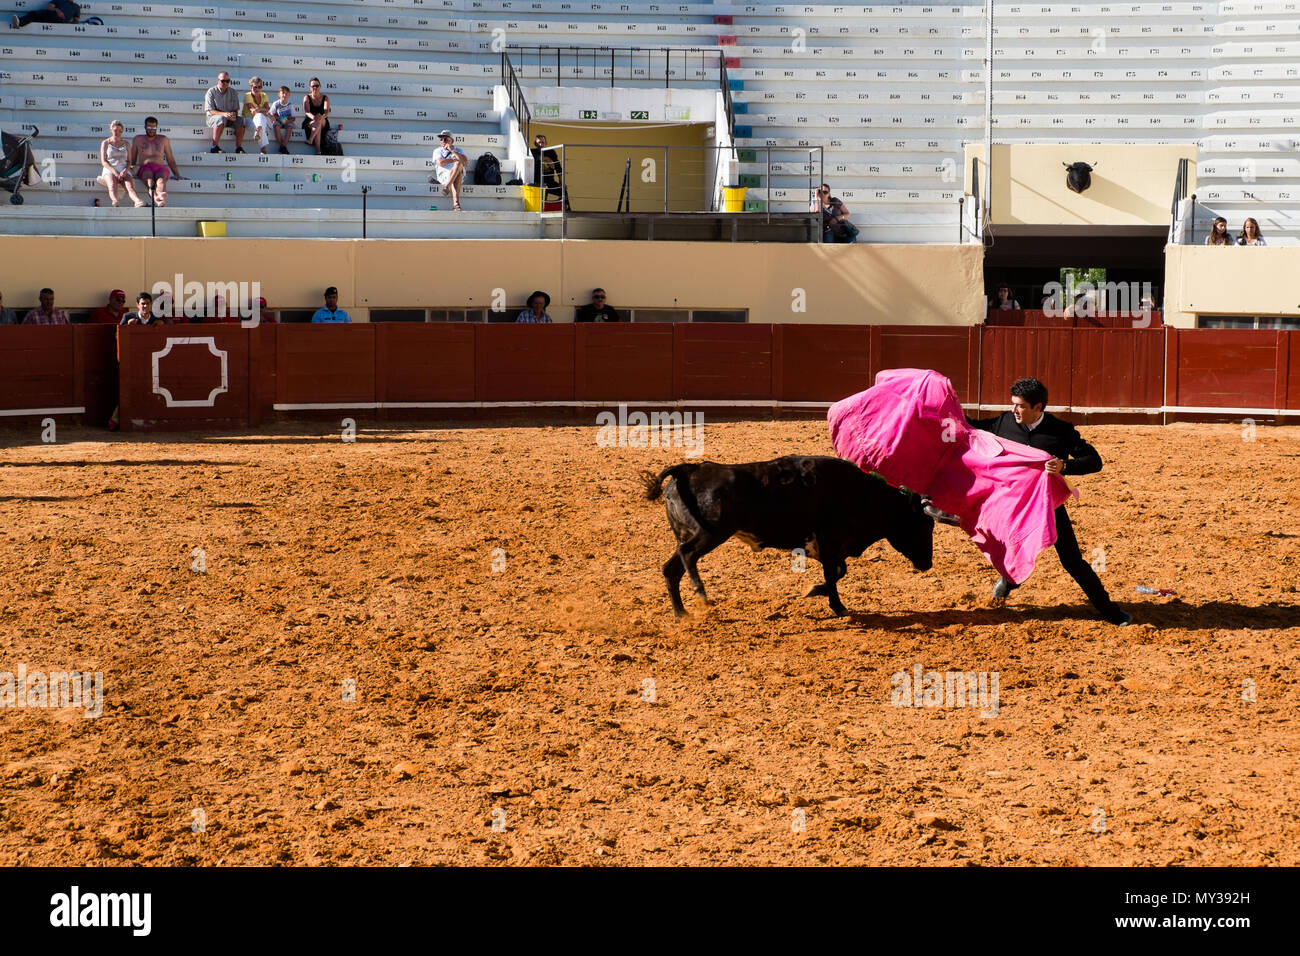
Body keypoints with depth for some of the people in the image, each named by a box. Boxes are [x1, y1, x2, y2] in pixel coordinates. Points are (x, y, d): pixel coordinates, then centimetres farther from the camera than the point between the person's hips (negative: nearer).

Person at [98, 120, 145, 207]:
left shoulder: (126, 144, 20)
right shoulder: (105, 143, 12)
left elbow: (129, 161, 13)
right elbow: (103, 162, 2)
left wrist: (125, 171, -10)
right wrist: (115, 172, -15)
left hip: (123, 171, 2)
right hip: (109, 171, -2)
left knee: (130, 185, -32)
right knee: (112, 185, -37)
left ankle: (137, 201, -62)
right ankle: (115, 201, -68)